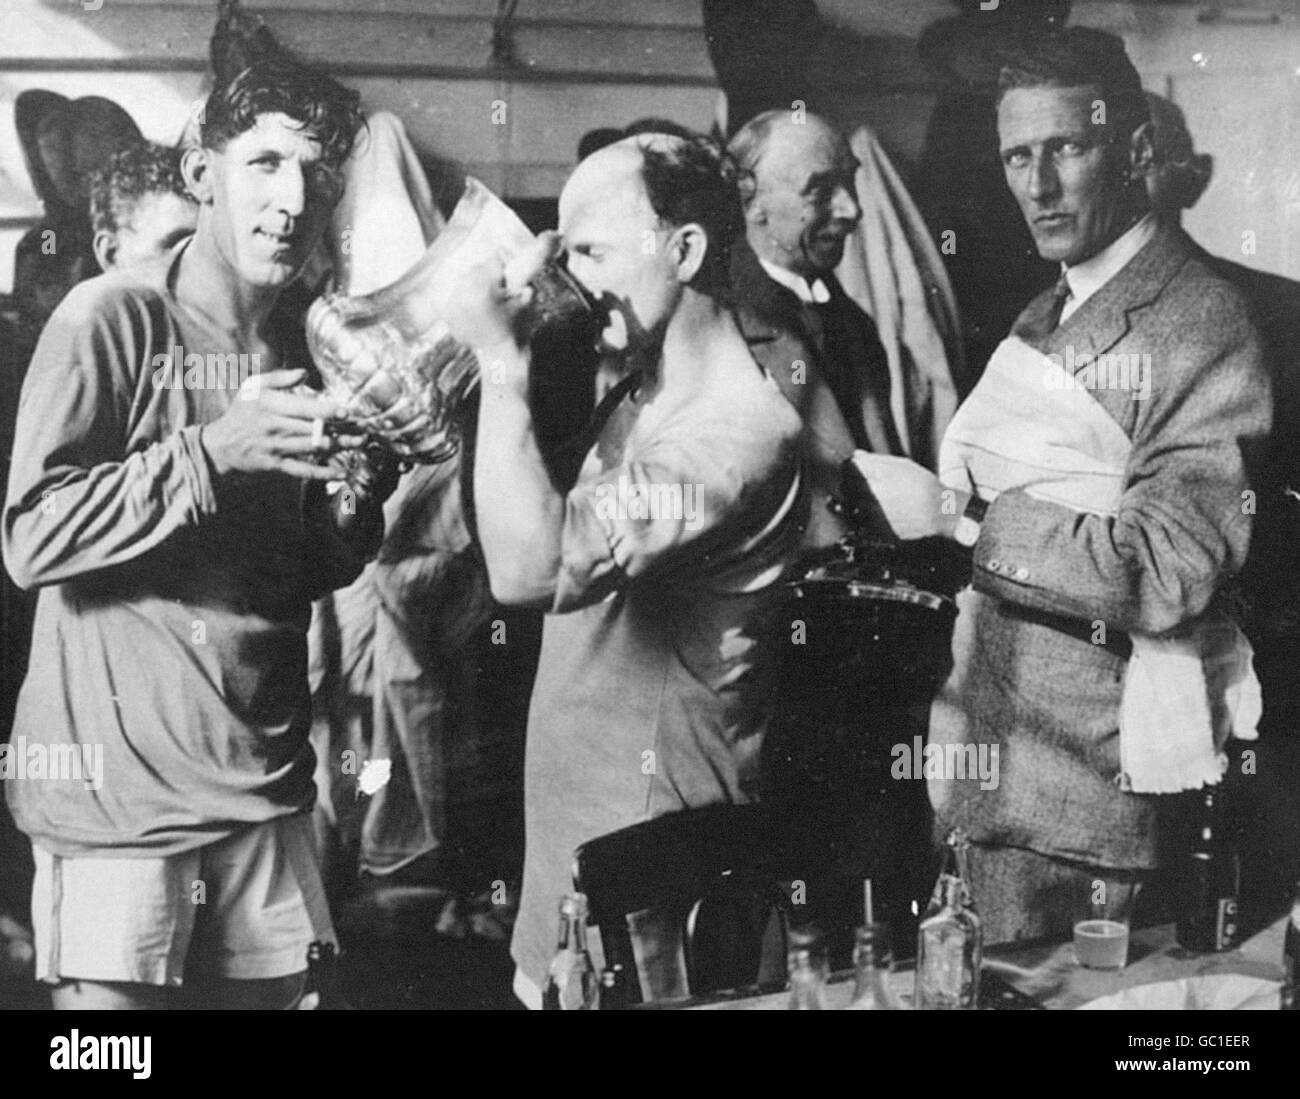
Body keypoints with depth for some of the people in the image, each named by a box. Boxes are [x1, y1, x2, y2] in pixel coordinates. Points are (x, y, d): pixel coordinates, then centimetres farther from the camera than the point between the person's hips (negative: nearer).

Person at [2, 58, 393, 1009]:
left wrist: (355, 498, -6)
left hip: (264, 793, 6)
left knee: (272, 990, 12)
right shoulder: (114, 316, -9)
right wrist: (213, 449, -23)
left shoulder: (303, 355, 11)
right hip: (120, 794, -6)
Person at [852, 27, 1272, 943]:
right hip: (997, 746, 8)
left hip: (1095, 762, -8)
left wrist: (958, 512, -20)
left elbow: (1169, 572, -22)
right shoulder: (1045, 319, 14)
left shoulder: (1202, 323, -14)